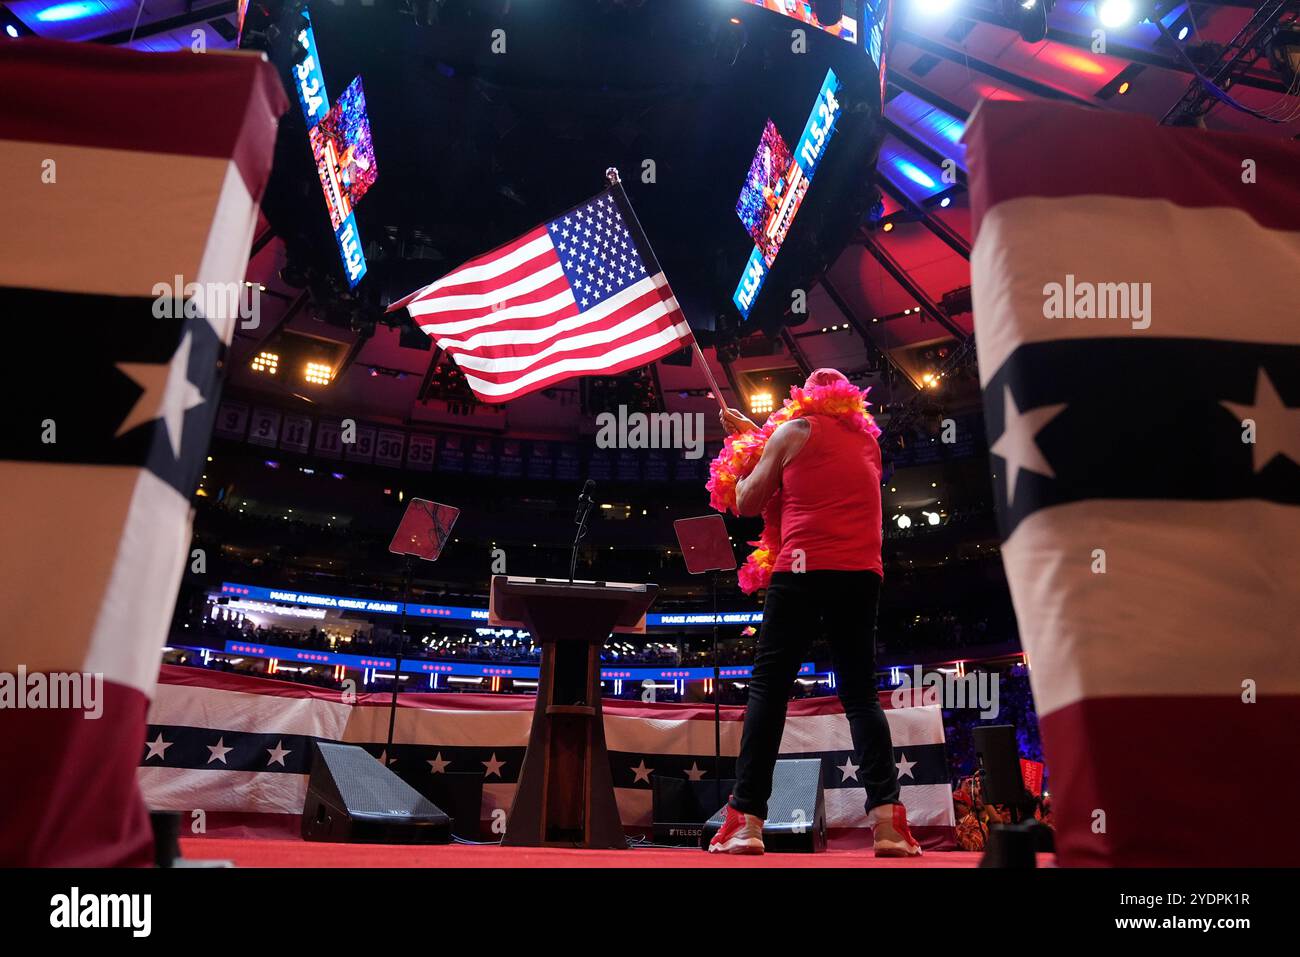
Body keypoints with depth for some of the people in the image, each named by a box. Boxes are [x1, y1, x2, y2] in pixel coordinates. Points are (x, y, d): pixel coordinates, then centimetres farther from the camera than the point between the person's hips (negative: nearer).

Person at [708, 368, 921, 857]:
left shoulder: (796, 430, 6)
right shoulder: (867, 440, 22)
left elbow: (747, 503, 9)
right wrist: (755, 433, 38)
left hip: (806, 568, -5)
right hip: (862, 574, 5)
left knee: (768, 687, -1)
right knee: (860, 693, 8)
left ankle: (745, 819, -6)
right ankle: (887, 815, -6)